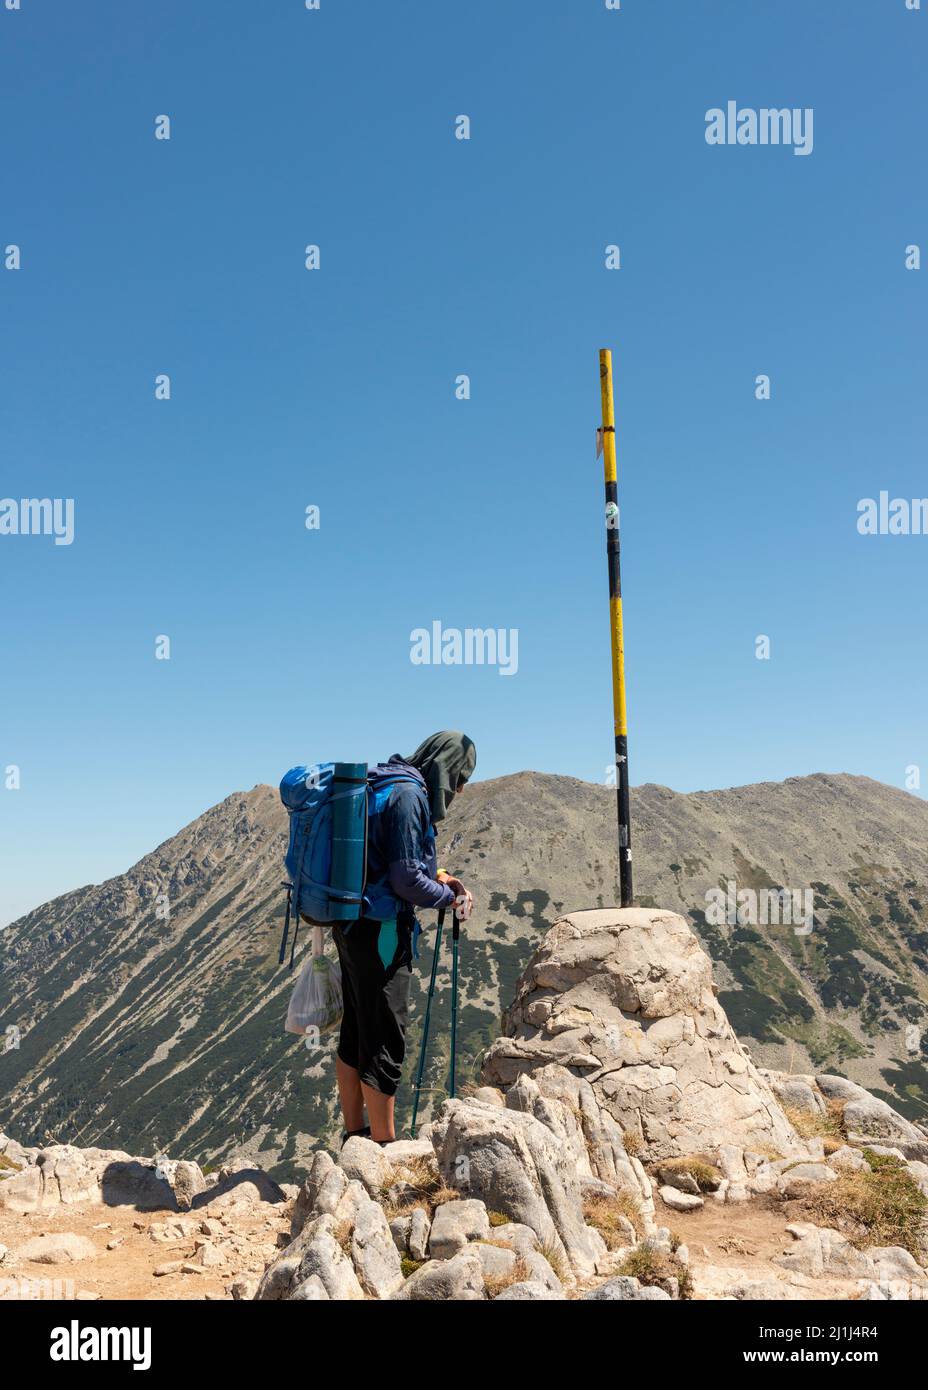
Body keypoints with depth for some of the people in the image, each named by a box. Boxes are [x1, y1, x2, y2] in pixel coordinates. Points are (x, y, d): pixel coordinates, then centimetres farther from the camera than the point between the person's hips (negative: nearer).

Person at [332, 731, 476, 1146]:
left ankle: (354, 1136, 29)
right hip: (381, 930, -10)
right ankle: (384, 1145, 11)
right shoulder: (409, 795, -16)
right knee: (384, 1041, 0)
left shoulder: (381, 786, 14)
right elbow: (406, 880, -19)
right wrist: (449, 896, -3)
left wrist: (436, 874, 12)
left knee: (355, 1033, 17)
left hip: (353, 926, 10)